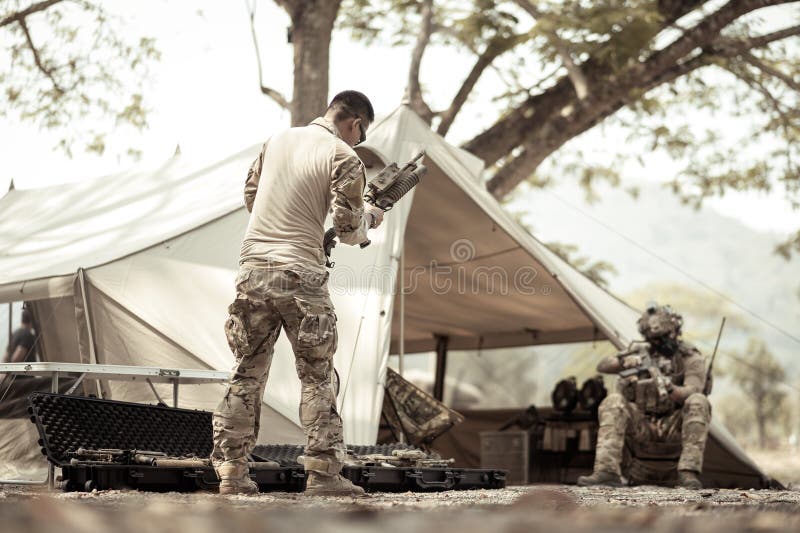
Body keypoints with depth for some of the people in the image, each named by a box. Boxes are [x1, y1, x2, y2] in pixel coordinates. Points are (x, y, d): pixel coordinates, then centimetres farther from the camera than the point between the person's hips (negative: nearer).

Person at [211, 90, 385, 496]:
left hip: (252, 269, 5)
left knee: (247, 374, 11)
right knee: (316, 378, 4)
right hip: (299, 276, -5)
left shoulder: (277, 140, 13)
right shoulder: (343, 157, -5)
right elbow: (349, 231, -7)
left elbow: (250, 195, 24)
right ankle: (322, 473, 3)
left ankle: (231, 471, 12)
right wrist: (370, 217, 13)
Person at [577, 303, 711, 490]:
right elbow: (602, 366, -3)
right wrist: (624, 360, -25)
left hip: (675, 430, -2)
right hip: (643, 429, 2)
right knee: (613, 402, -22)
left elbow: (691, 393, -17)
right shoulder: (643, 356, 10)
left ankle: (688, 472, -32)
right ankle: (607, 470, -33)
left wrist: (669, 388, -38)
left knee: (698, 402, -29)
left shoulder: (691, 358, 2)